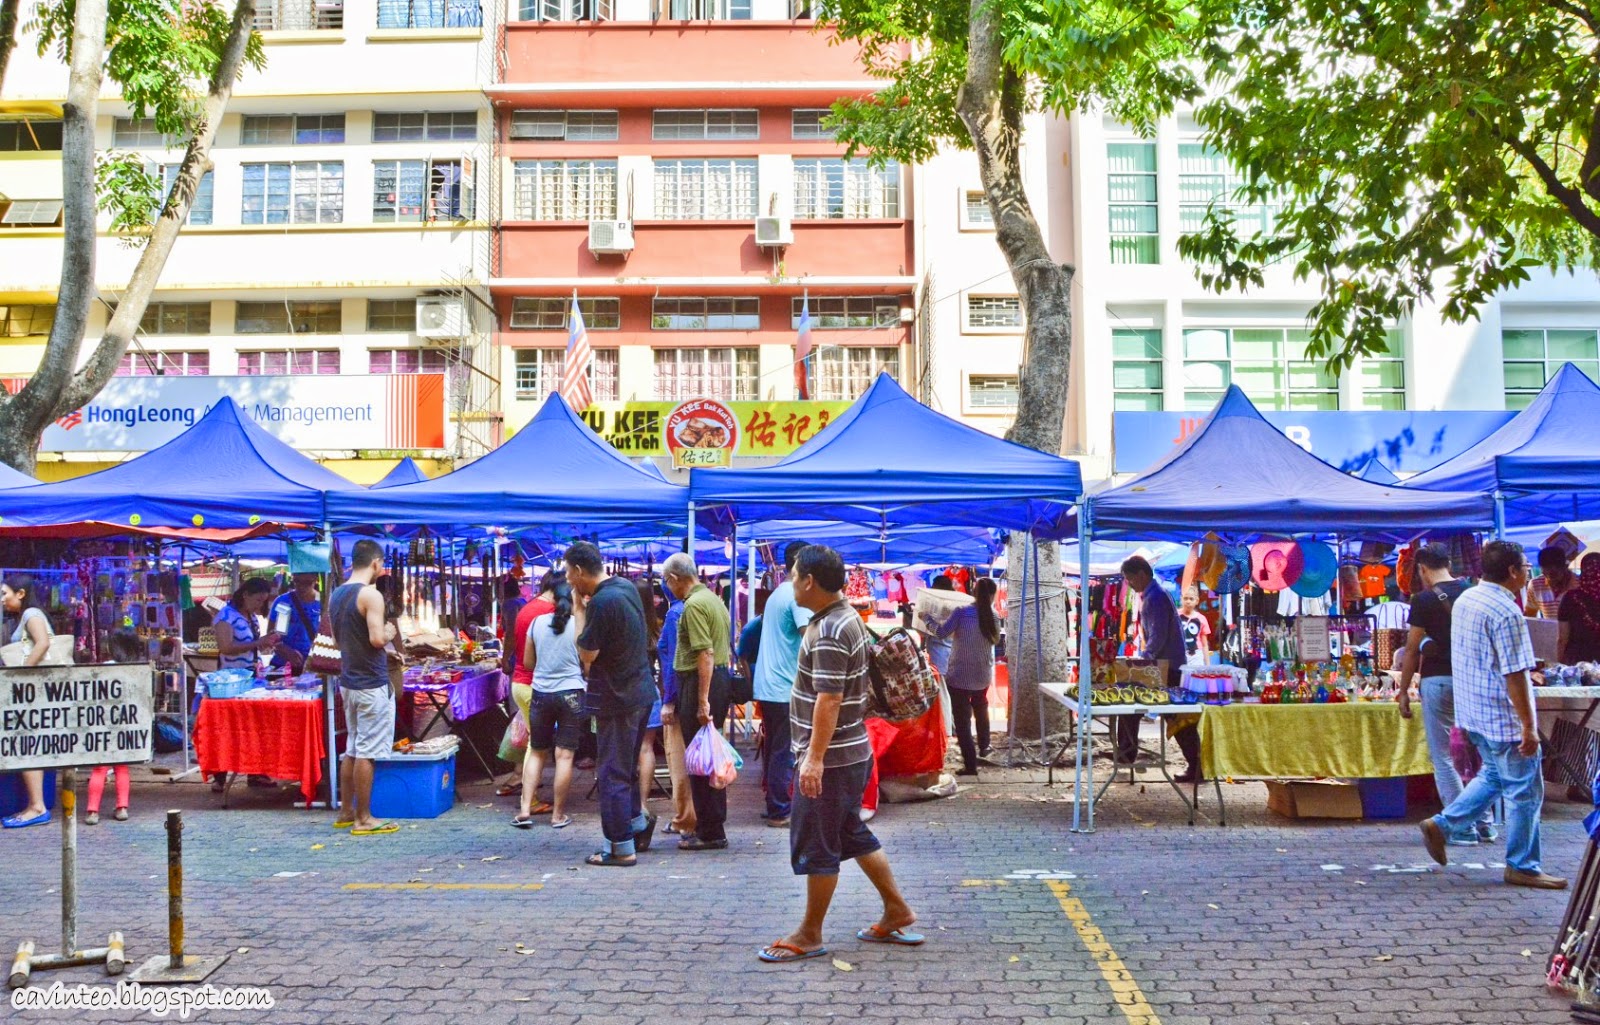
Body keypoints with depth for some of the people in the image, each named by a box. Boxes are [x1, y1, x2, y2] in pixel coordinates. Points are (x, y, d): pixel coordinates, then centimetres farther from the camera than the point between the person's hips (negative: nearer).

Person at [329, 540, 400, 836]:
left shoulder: (336, 595, 11)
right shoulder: (370, 594, -16)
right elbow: (377, 639, -23)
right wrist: (388, 632, -3)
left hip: (348, 681, 9)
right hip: (371, 683, -9)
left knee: (352, 749, 17)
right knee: (367, 752, -3)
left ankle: (346, 812, 23)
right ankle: (363, 819, 1)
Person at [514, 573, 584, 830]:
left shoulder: (537, 623, 1)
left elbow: (527, 662, 9)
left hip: (540, 693, 3)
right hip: (571, 693, -3)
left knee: (536, 752, 15)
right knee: (565, 755, 3)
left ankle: (525, 810, 10)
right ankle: (558, 814, 7)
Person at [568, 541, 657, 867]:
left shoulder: (602, 602, -23)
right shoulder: (626, 587, 5)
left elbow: (586, 654, -17)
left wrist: (578, 609, -11)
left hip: (616, 699, -9)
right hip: (641, 691, 9)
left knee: (612, 773, 1)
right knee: (627, 766, 22)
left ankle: (621, 848, 7)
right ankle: (637, 823, 32)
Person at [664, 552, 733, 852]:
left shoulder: (693, 605, -16)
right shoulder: (713, 599, 15)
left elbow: (706, 654, -23)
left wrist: (703, 701, -23)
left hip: (699, 681, -10)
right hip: (720, 677, 10)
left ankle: (710, 832, 2)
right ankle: (712, 825, 24)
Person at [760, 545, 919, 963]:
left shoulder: (829, 633, -20)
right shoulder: (847, 617, 12)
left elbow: (829, 699, -26)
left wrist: (814, 758, -27)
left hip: (830, 757, -10)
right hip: (852, 751, 10)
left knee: (816, 845, 0)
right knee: (853, 835, 19)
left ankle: (809, 935, 10)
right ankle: (897, 911, 26)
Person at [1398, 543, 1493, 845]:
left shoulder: (1424, 600, -9)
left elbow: (1412, 650, -7)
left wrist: (1403, 692, 0)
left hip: (1439, 680, -5)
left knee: (1443, 757, 2)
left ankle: (1462, 828, 0)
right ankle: (1484, 823, 18)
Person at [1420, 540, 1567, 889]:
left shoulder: (1464, 599, 7)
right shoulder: (1506, 612, -22)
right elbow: (1514, 676, -23)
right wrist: (1529, 726, -18)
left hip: (1474, 714, 9)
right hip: (1504, 717, -9)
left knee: (1494, 776, 23)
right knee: (1524, 791, 4)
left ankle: (1441, 826, 18)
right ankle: (1522, 867, 13)